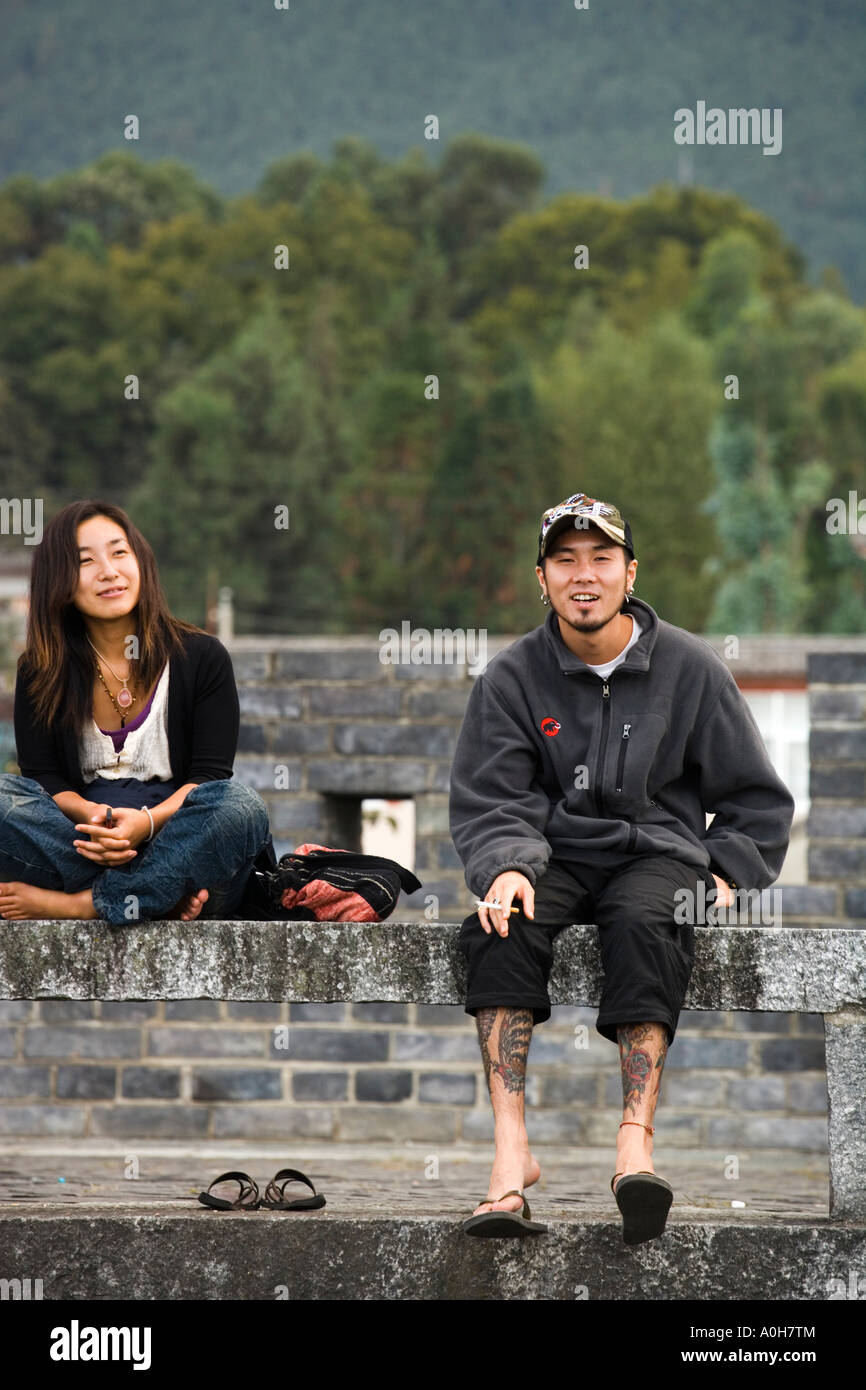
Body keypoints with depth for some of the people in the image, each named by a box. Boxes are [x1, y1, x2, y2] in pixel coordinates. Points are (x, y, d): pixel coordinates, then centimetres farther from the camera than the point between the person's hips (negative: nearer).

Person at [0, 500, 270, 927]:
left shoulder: (202, 656, 4)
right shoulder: (41, 673, 9)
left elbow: (210, 775, -2)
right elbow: (43, 778, 1)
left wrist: (148, 821, -24)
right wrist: (92, 815, -23)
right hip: (83, 843, 1)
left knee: (240, 805, -32)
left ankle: (77, 903, -32)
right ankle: (161, 899, -31)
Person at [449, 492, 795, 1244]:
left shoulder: (690, 668, 4)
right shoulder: (512, 678, 5)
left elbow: (756, 799, 12)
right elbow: (487, 803, 1)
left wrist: (725, 875, -3)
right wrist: (505, 866, -20)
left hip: (657, 851, -1)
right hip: (554, 858, 1)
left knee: (646, 922, -36)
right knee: (499, 927, -32)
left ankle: (635, 1143, -48)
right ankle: (512, 1152, -41)